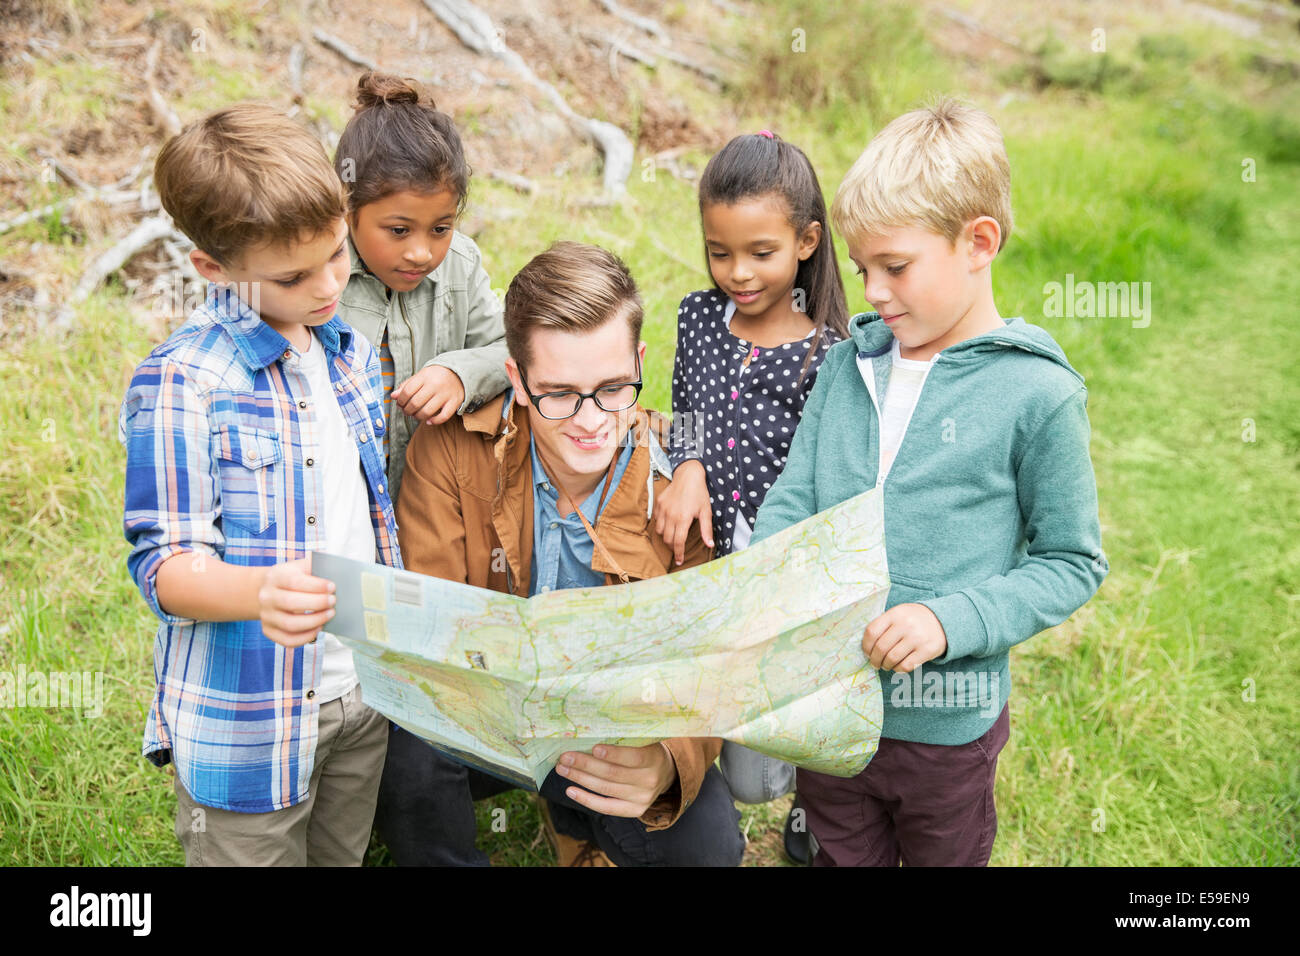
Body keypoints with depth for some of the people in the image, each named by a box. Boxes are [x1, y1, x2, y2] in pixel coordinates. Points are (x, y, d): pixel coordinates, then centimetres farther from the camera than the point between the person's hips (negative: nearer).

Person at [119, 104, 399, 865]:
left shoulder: (351, 353, 5)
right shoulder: (181, 384, -17)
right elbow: (166, 566, -18)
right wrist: (262, 591, -39)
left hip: (364, 692, 6)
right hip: (251, 722, -6)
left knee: (344, 855, 22)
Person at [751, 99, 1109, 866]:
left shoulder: (1037, 393, -15)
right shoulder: (848, 365, -1)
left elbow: (1072, 563, -10)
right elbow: (793, 502, 2)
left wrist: (951, 620, -22)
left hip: (946, 723, -3)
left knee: (946, 858, 22)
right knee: (843, 857, 25)